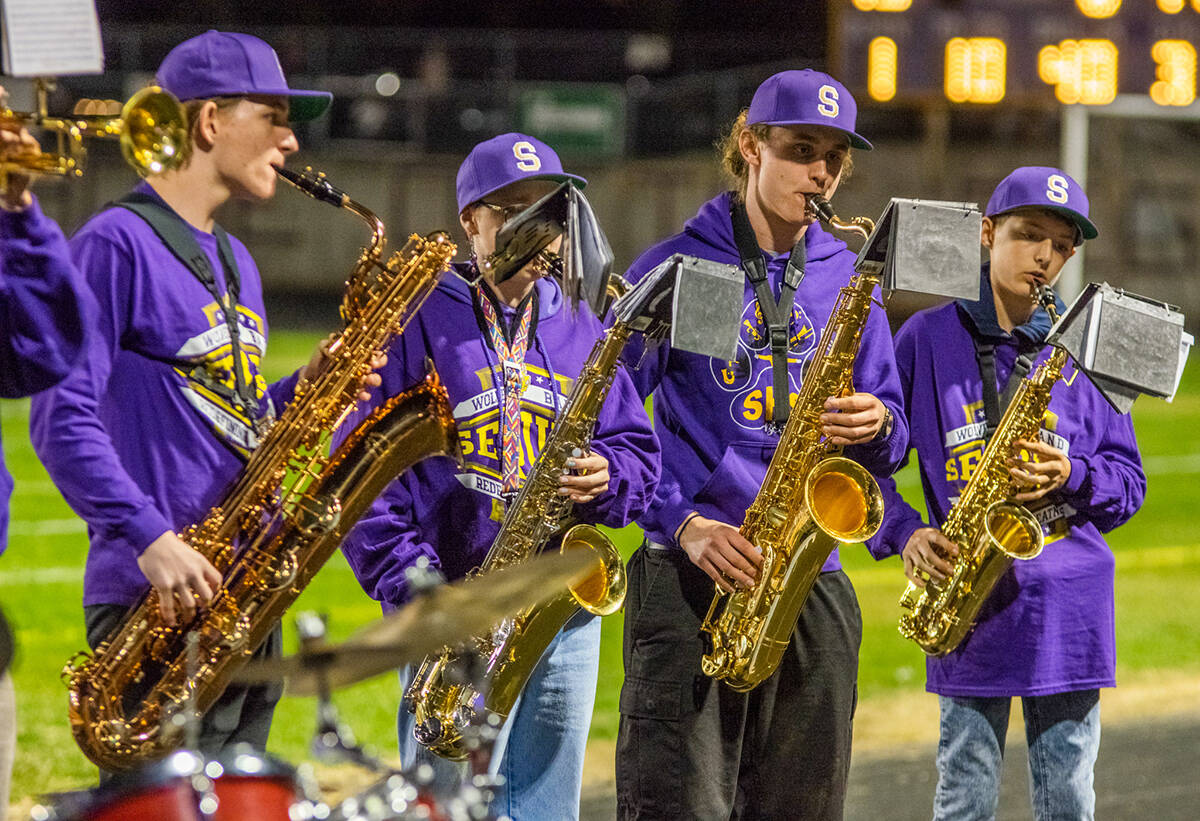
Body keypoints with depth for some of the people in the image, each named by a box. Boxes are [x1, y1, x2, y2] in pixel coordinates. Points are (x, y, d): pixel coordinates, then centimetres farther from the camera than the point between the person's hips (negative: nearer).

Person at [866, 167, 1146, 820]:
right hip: (967, 603, -1)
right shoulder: (928, 338, 5)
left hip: (1068, 601, 1)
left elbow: (1128, 481, 10)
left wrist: (1071, 474, -10)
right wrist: (906, 533, -8)